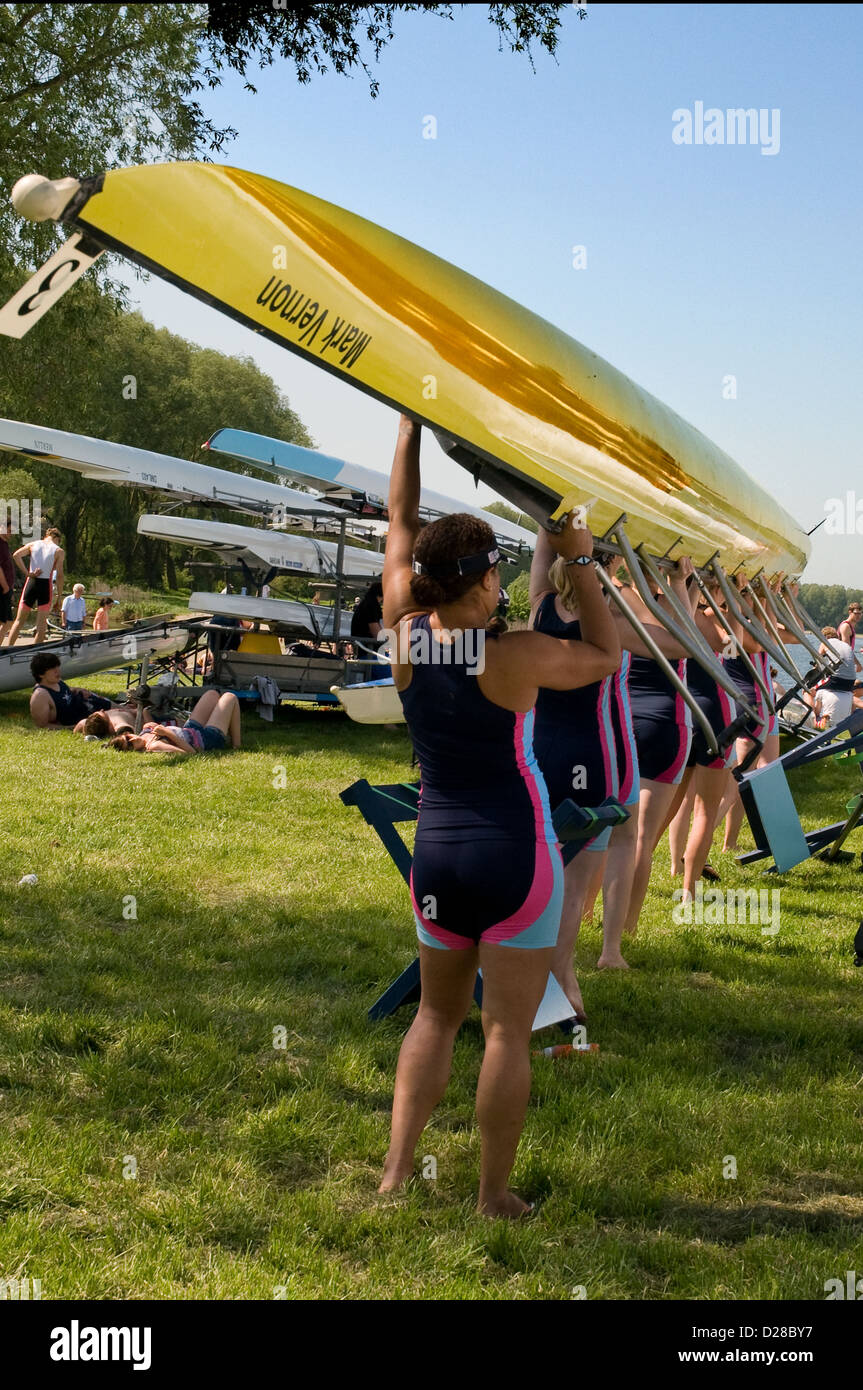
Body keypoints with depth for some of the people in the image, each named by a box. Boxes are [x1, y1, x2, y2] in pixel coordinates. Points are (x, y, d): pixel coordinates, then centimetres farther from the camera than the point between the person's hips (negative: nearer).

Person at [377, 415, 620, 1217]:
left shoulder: (405, 637, -6)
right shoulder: (516, 658, -16)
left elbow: (400, 523, 6)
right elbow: (605, 657, 2)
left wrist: (411, 424, 12)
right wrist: (580, 563, 5)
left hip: (437, 852, 5)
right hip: (515, 856, -5)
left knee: (437, 1013, 20)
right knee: (508, 1031, 5)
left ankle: (397, 1167, 15)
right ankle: (495, 1195, 12)